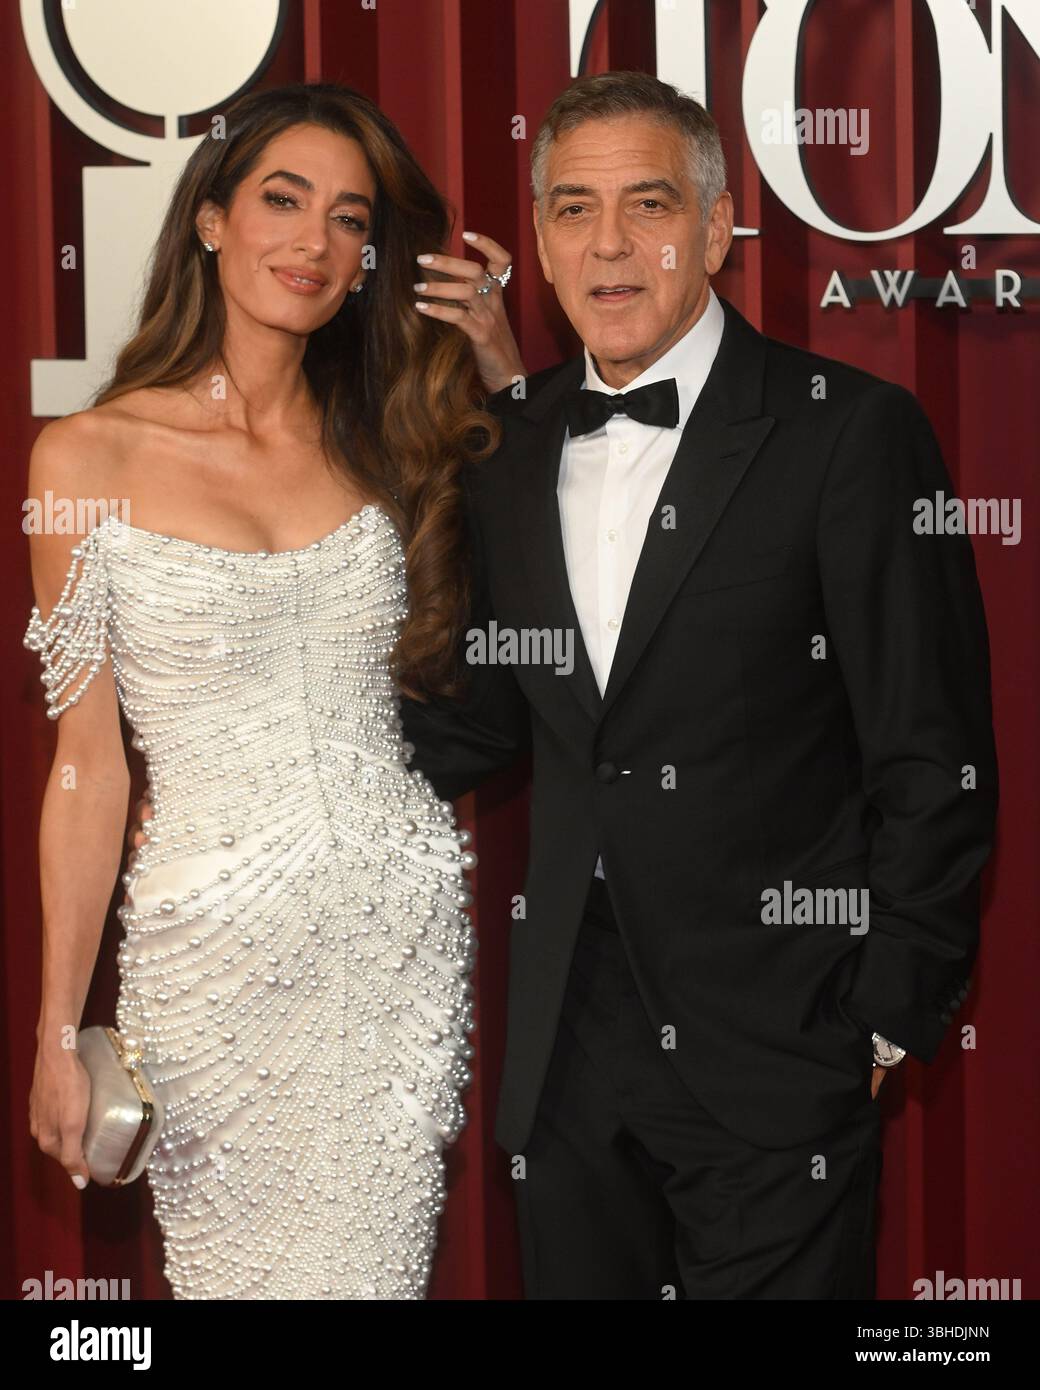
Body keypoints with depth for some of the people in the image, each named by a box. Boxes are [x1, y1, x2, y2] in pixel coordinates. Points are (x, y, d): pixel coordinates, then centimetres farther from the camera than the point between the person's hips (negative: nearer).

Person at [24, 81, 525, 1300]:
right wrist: (58, 1030, -1)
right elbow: (87, 758, -2)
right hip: (217, 952, -3)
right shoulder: (89, 457, -5)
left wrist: (505, 374, 4)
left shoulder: (378, 442, 6)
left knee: (373, 1264, 9)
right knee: (241, 1262, 7)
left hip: (402, 927, 3)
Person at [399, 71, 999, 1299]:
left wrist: (893, 1024, -8)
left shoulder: (852, 433, -9)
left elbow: (935, 762, -8)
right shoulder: (508, 443, 9)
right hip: (569, 1049, 5)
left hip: (775, 1059, -5)